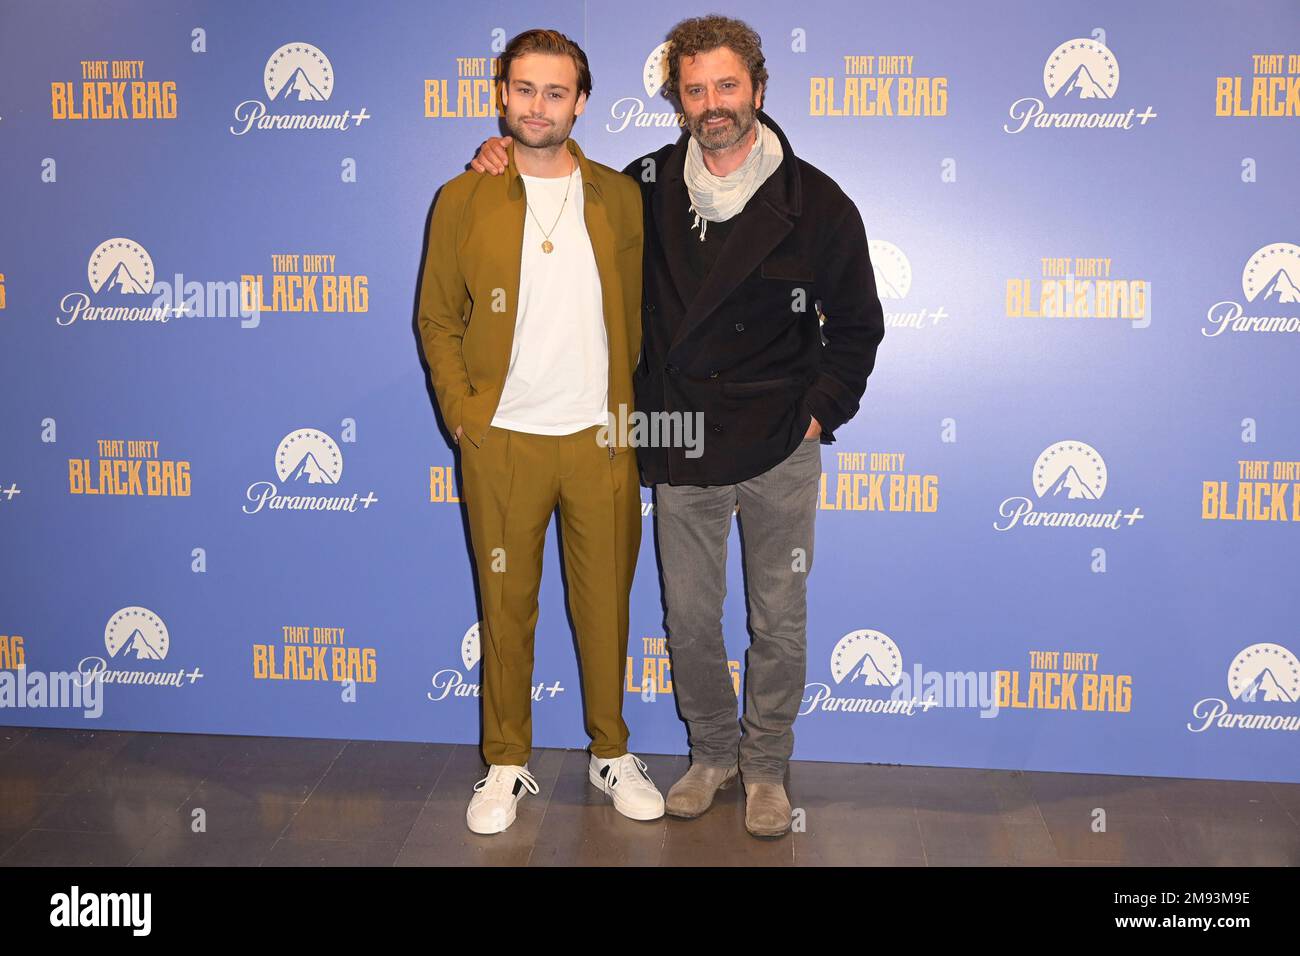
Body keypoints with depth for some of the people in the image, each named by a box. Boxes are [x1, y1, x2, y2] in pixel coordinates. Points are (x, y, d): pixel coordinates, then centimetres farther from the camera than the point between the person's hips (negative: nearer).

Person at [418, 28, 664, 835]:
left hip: (601, 438, 1)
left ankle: (612, 753, 28)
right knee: (506, 605, 8)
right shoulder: (463, 201, 3)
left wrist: (633, 410, 2)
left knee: (605, 603, 10)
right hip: (501, 442, -1)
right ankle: (507, 765, 24)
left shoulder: (619, 197, 6)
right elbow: (438, 319, 5)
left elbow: (641, 312, 9)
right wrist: (463, 416, -4)